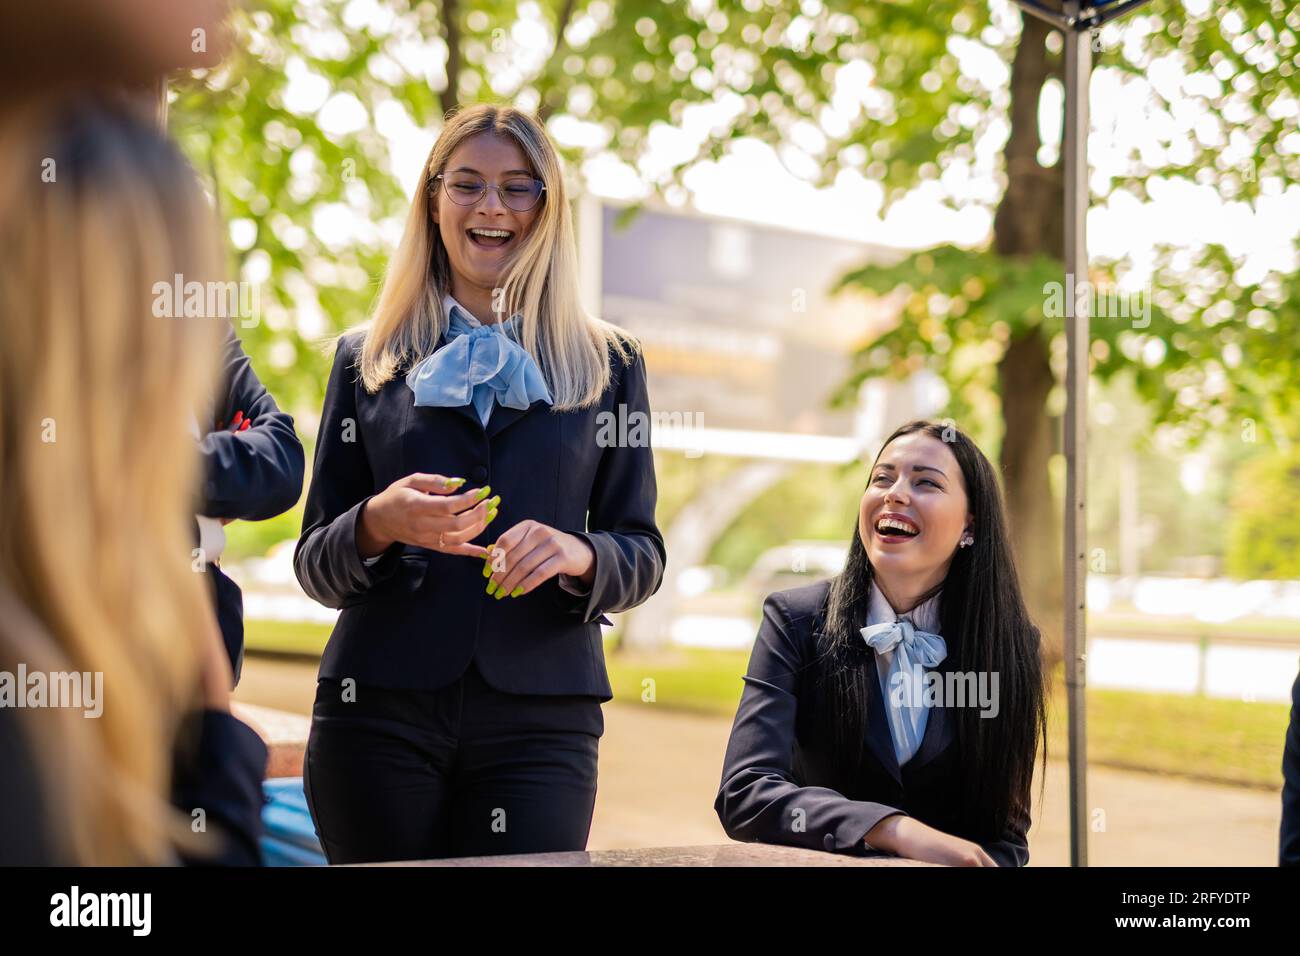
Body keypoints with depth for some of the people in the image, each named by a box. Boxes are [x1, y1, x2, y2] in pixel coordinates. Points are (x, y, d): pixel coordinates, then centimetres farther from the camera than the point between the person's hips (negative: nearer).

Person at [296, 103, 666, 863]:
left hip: (541, 714, 0)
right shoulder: (366, 361, 10)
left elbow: (643, 557, 8)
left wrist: (578, 555, -14)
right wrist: (378, 523, -14)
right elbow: (315, 566, 8)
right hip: (380, 713, 0)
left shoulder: (607, 363, 10)